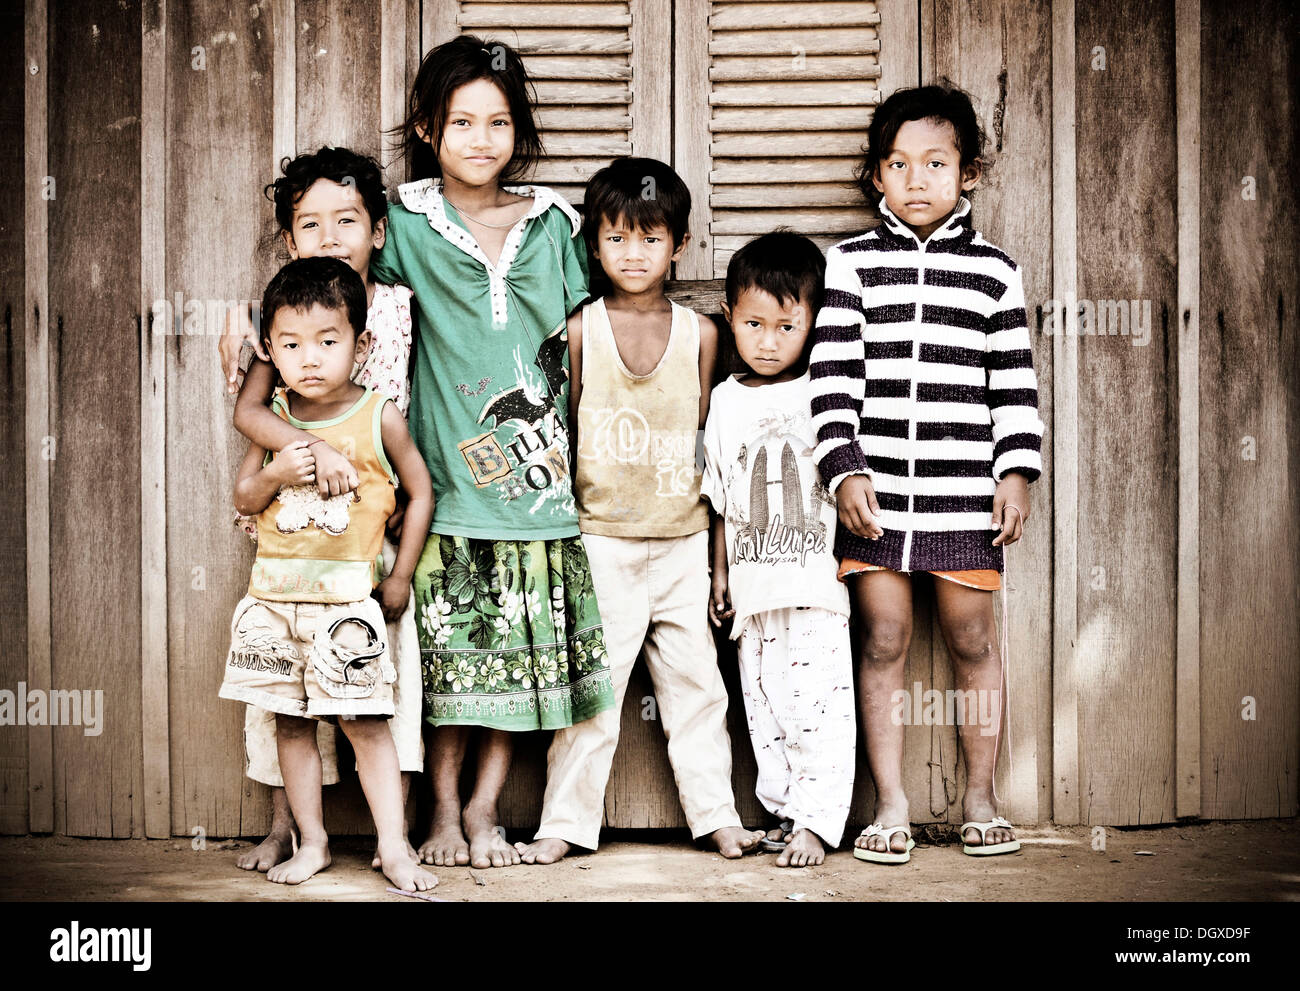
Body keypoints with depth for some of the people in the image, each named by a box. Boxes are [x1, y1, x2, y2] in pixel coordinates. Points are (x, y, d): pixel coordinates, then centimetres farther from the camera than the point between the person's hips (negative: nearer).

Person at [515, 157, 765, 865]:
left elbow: (704, 434, 8)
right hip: (603, 537, -2)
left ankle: (715, 815, 18)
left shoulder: (699, 333, 5)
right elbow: (560, 430, 5)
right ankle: (566, 821, 9)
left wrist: (718, 539, 5)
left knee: (694, 678, 8)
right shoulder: (580, 329, 0)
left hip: (684, 539, 2)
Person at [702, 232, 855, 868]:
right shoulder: (727, 399, 9)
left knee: (818, 709, -7)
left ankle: (815, 822, -1)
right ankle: (787, 810, 20)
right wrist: (720, 577, 13)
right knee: (765, 712, 9)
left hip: (816, 587, -4)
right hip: (753, 591, 4)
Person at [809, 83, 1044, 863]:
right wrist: (845, 469, -9)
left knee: (972, 638, 6)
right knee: (882, 640, 3)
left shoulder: (995, 271, 7)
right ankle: (892, 805, 13)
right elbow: (834, 374, -1)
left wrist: (1017, 470, -2)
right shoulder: (851, 264, 4)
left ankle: (981, 799, 21)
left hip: (965, 491, 1)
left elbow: (1016, 384, 7)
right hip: (875, 490, 0)